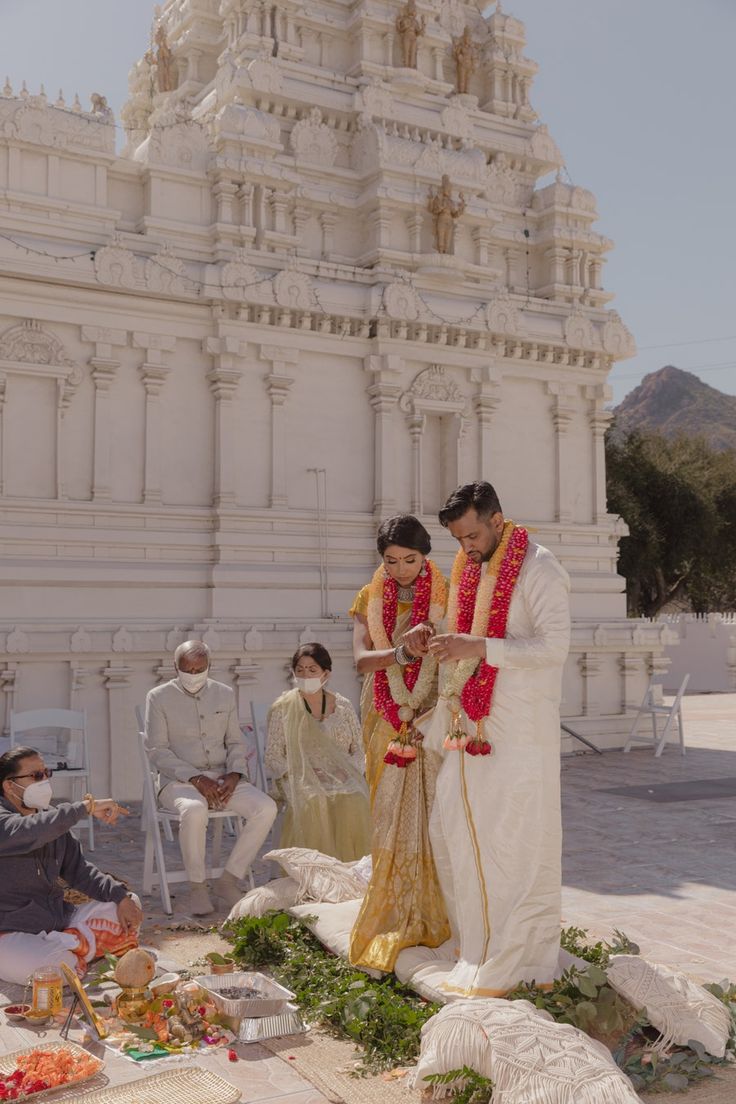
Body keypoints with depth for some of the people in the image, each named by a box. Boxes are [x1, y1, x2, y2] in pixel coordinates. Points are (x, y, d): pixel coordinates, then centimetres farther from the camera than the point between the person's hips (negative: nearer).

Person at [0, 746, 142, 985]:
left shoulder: (50, 818, 10)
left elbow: (77, 870, 12)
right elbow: (30, 834, -37)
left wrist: (120, 896, -2)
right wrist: (87, 807, -36)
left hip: (59, 920, 9)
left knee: (130, 905, 5)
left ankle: (65, 947, -12)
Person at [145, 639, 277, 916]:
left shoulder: (224, 694, 12)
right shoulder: (159, 697, 1)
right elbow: (157, 750, -5)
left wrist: (235, 773, -6)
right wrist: (196, 779, -16)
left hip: (222, 777, 4)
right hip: (179, 780, -4)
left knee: (266, 808, -22)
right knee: (194, 810, -38)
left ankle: (228, 880, -9)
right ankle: (197, 885, -17)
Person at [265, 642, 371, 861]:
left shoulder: (343, 707, 10)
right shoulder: (282, 709, 5)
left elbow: (359, 751, 13)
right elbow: (273, 757, 3)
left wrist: (346, 772, -7)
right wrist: (299, 774, -13)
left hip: (343, 782, 2)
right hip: (303, 783, -1)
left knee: (354, 805, -32)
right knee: (313, 804, -36)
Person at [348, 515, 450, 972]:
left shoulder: (447, 599, -1)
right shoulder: (370, 600, 5)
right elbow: (362, 659, -9)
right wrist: (402, 651, -28)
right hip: (388, 725, 2)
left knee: (433, 814, -3)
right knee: (392, 818, 3)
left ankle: (435, 915, 10)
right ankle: (396, 917, 14)